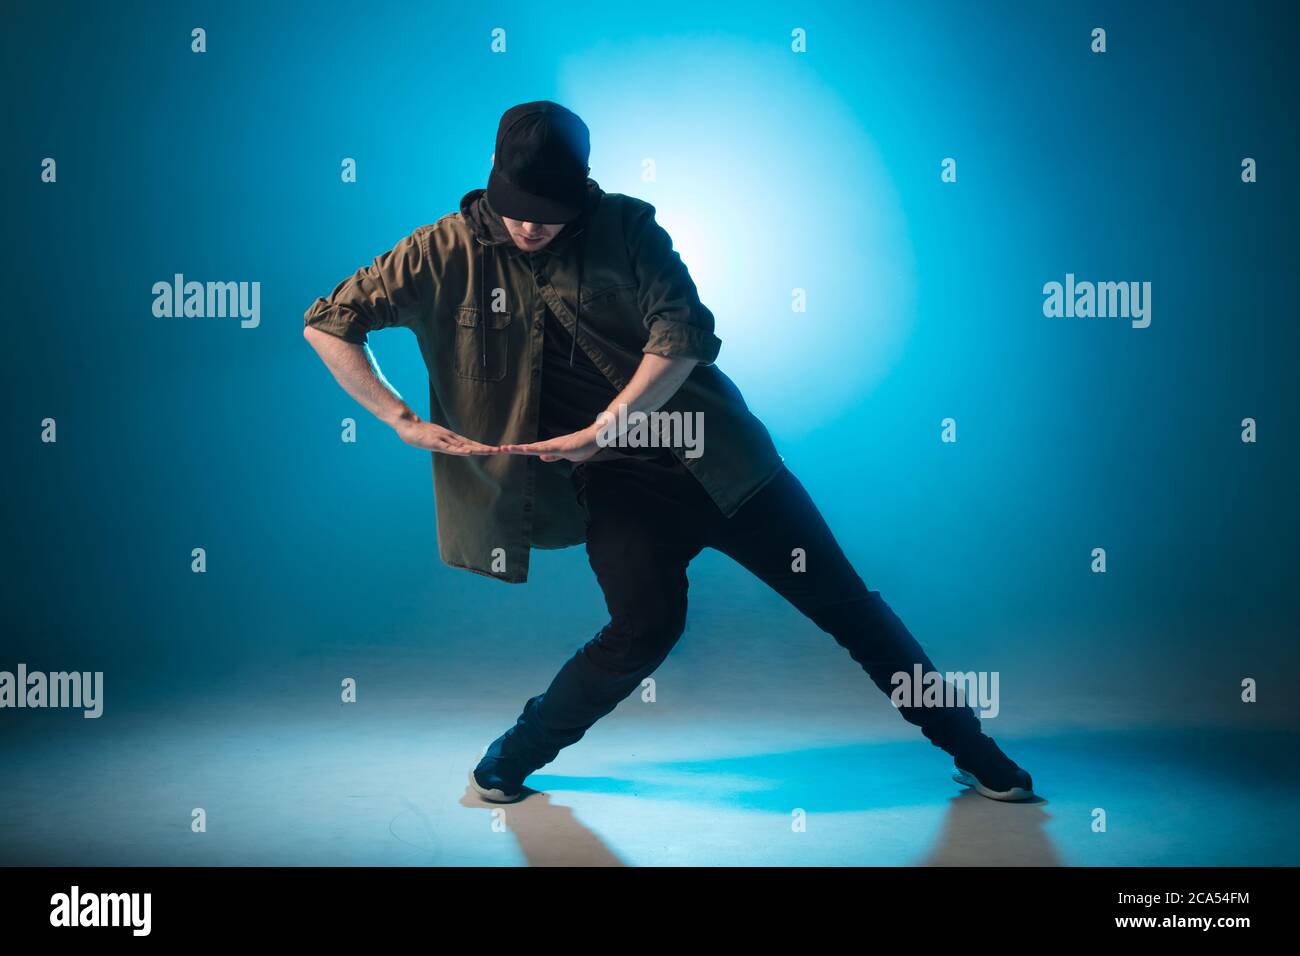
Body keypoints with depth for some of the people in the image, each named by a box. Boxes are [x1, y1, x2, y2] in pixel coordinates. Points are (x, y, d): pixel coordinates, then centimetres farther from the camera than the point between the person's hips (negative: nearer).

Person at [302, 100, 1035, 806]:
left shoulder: (626, 225, -4)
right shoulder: (448, 252, -2)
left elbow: (685, 334, -14)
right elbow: (328, 323, 0)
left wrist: (603, 427, -21)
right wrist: (401, 419, -9)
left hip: (717, 454, 1)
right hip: (617, 482, -1)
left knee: (842, 600, 3)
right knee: (647, 623, -24)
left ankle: (968, 746, 19)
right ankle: (519, 751, 1)